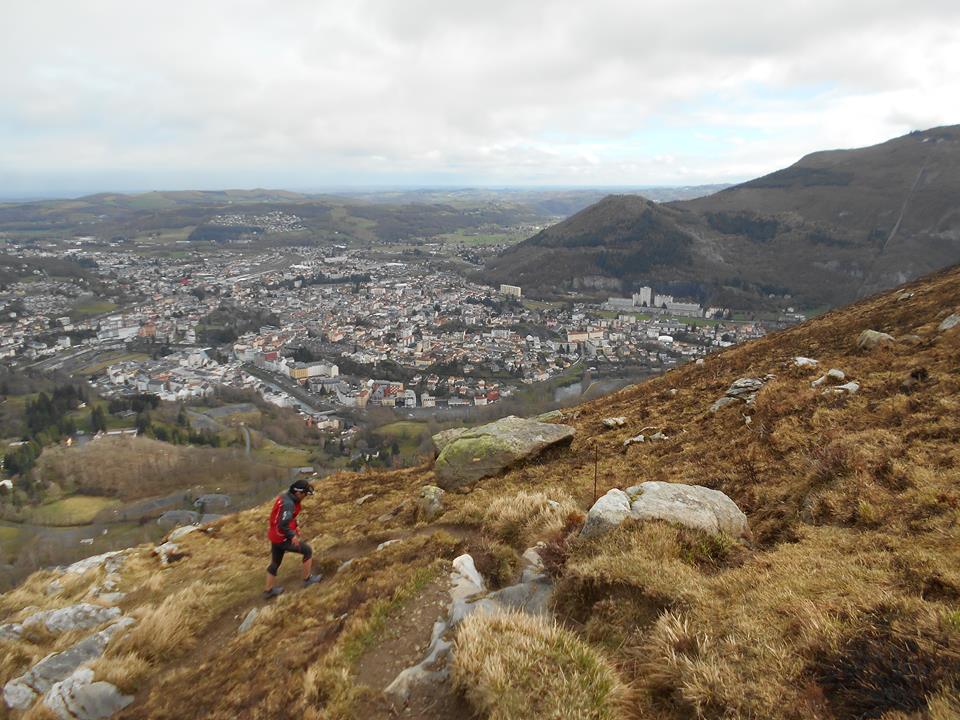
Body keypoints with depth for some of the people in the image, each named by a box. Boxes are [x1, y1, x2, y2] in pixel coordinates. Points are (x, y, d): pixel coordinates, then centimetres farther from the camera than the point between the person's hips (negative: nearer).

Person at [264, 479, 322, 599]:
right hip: (283, 538, -9)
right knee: (307, 551, 5)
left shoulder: (285, 496, 3)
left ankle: (269, 590, 35)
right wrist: (293, 536, -20)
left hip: (274, 536, 9)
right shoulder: (288, 504, -28)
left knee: (275, 563, 22)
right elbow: (283, 525, -32)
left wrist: (295, 526, 19)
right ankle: (307, 579, 17)